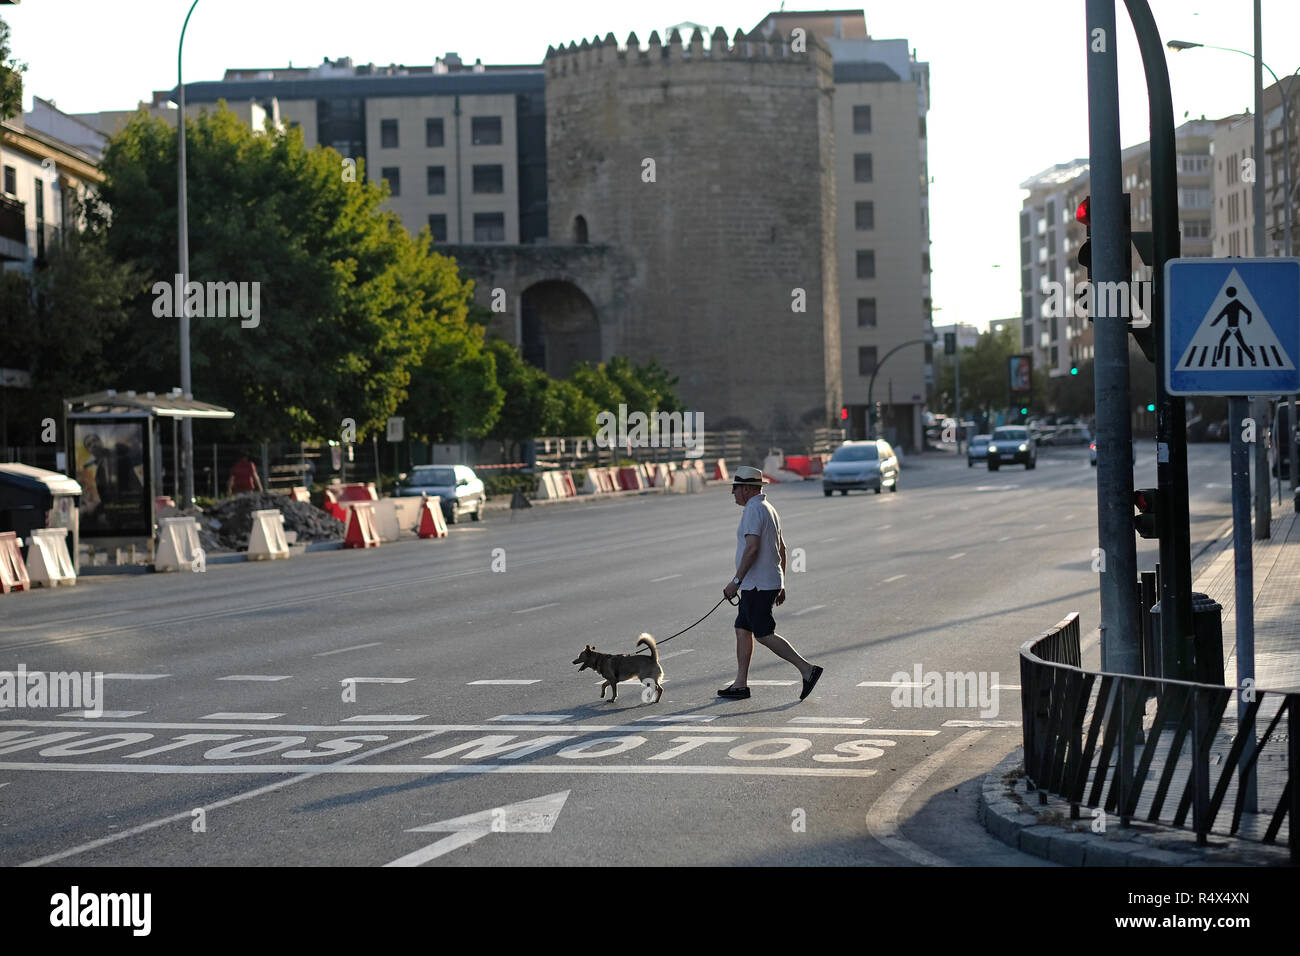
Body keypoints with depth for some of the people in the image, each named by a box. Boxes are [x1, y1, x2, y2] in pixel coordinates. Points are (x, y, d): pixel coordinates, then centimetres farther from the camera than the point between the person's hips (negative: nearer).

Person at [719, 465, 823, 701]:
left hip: (758, 585, -10)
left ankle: (807, 669, -11)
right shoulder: (768, 508, 17)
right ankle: (741, 684, 12)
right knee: (742, 629, 12)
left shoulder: (754, 510, -15)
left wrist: (736, 581, -22)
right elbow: (781, 549, 21)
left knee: (764, 635, -8)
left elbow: (752, 548, -24)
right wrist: (781, 585, 24)